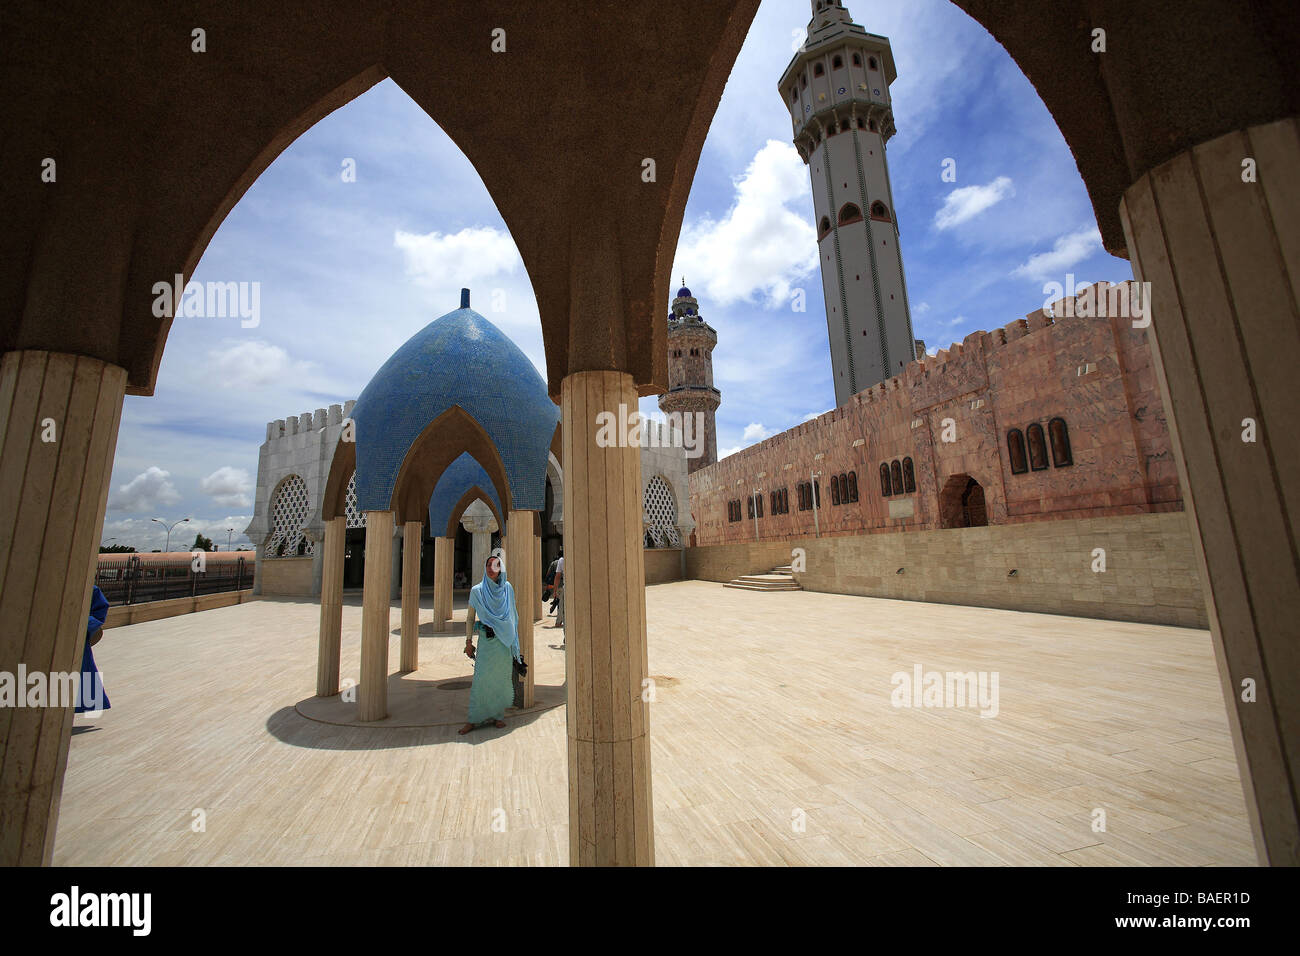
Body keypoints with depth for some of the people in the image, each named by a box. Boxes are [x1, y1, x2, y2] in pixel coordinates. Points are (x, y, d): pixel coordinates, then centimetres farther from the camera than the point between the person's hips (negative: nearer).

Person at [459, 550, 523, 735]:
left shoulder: (508, 588, 5)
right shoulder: (477, 590, -1)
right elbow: (470, 618, 4)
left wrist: (514, 639, 10)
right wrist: (468, 641, -1)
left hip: (505, 640, 2)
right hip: (486, 640, -2)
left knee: (502, 677, 7)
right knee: (482, 677, -5)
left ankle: (498, 715, 21)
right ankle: (474, 719, 8)